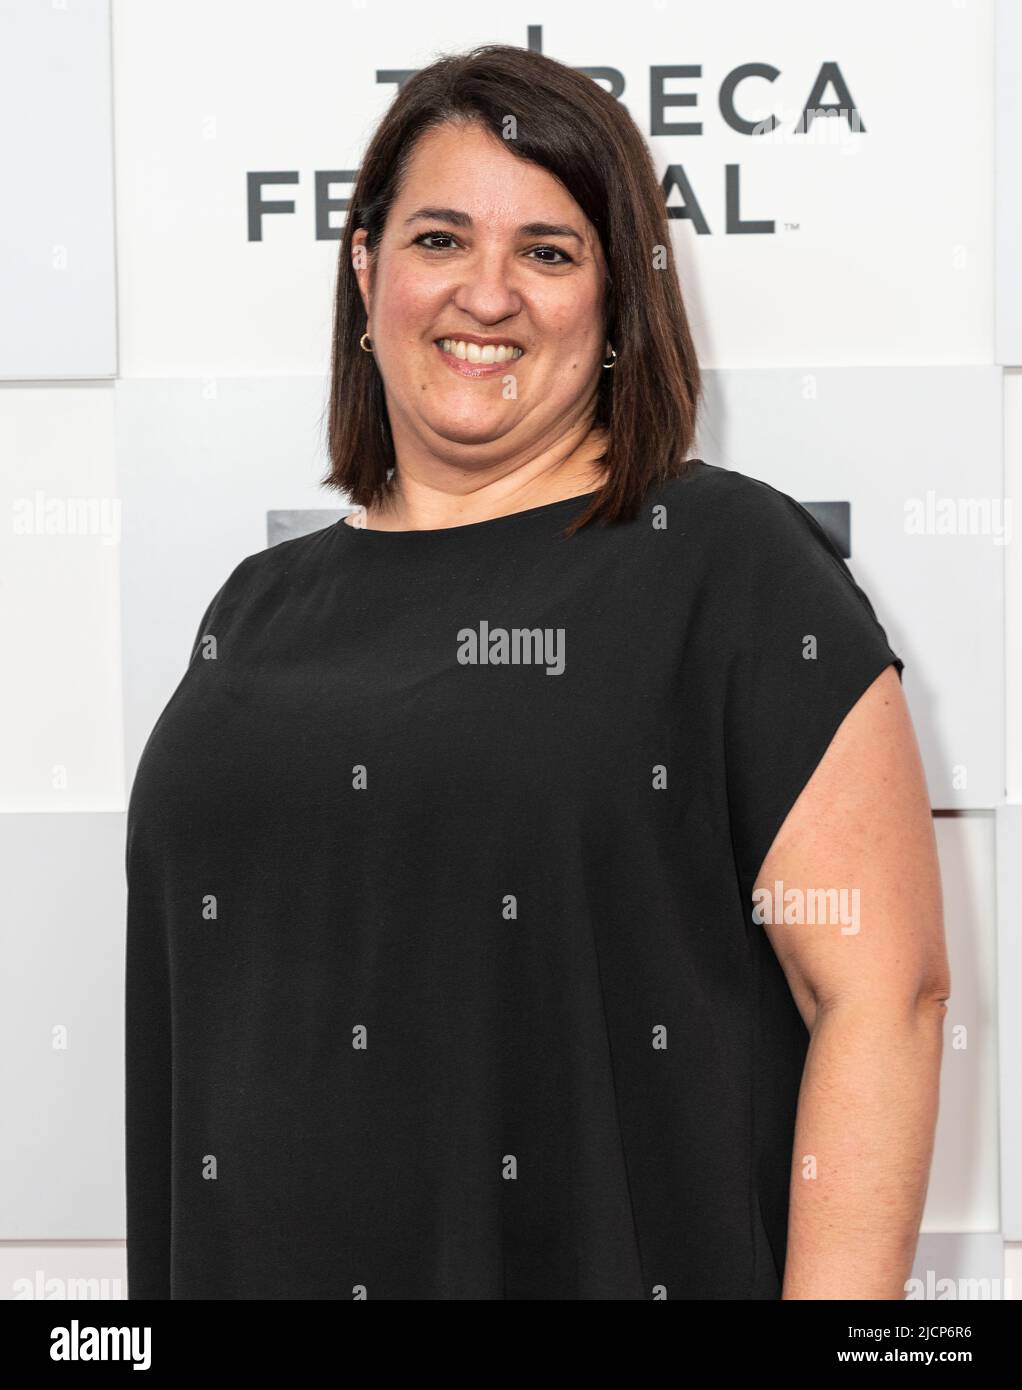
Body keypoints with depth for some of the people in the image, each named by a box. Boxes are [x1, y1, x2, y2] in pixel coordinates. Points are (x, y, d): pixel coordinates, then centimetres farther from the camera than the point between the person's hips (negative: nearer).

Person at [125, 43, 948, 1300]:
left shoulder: (730, 561, -7)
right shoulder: (261, 604, 10)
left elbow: (883, 993, -13)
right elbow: (196, 1000, 15)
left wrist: (839, 1294, -20)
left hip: (616, 1255, -4)